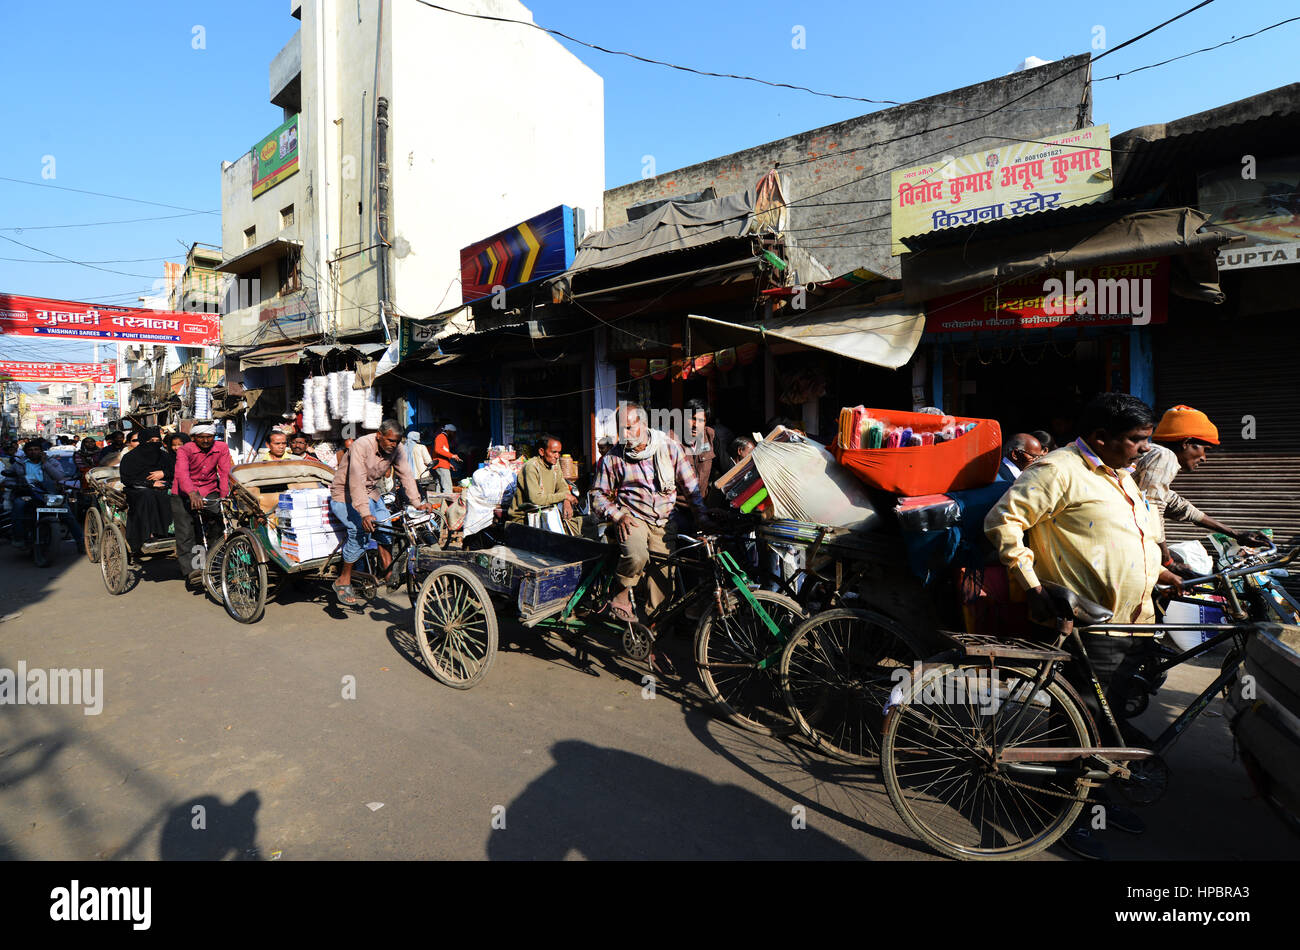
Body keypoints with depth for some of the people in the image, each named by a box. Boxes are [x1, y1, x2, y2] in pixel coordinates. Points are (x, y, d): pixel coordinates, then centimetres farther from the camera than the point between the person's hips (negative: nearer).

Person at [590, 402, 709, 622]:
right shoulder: (613, 458, -2)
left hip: (664, 522, 2)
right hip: (632, 518, -2)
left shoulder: (669, 448, -1)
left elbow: (690, 485, 5)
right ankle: (622, 594, -3)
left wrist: (702, 516, -2)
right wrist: (617, 516, -10)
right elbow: (598, 494, 6)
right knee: (637, 557, -31)